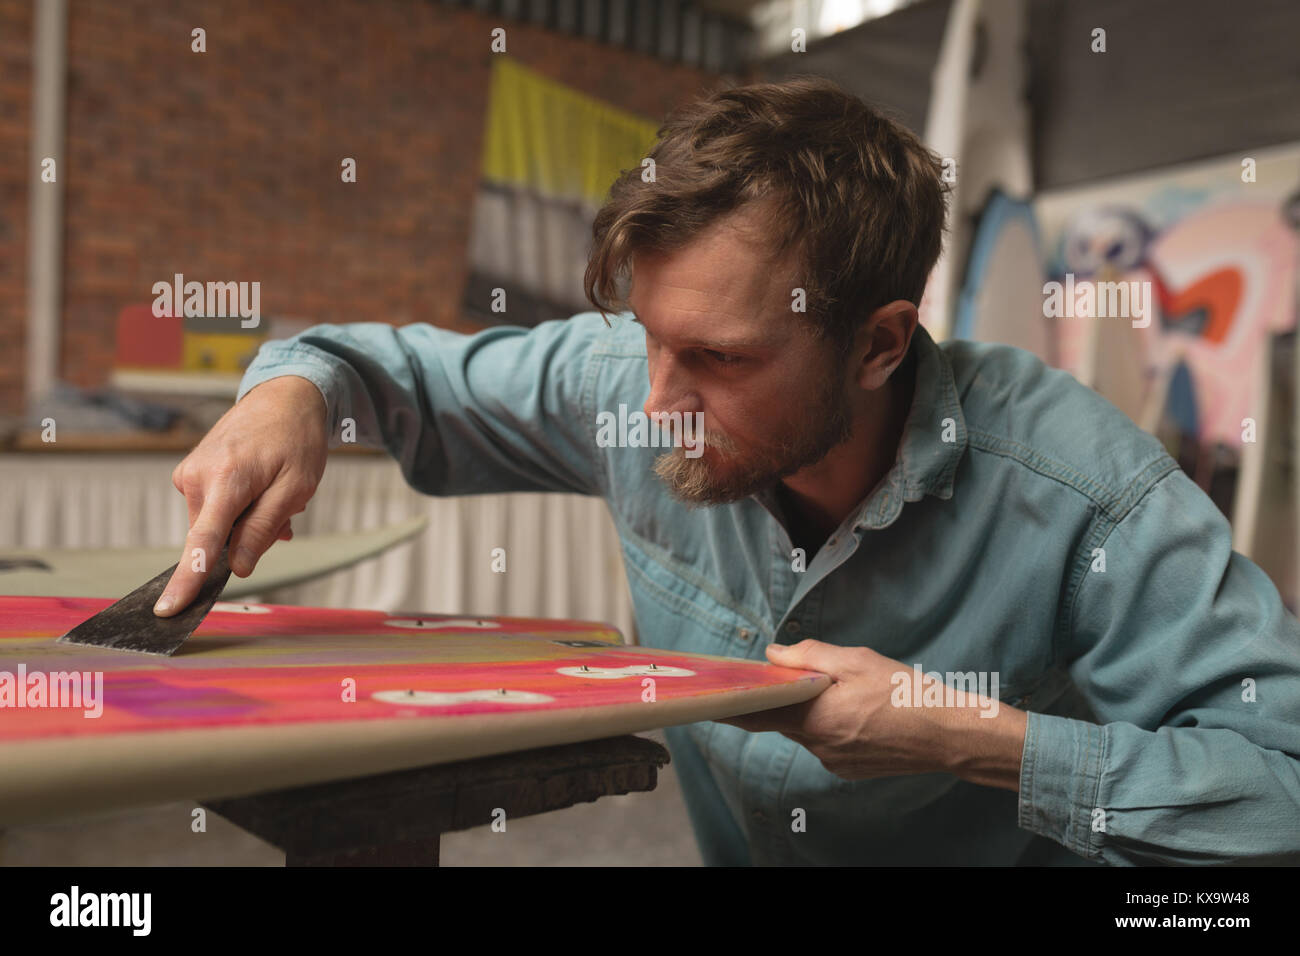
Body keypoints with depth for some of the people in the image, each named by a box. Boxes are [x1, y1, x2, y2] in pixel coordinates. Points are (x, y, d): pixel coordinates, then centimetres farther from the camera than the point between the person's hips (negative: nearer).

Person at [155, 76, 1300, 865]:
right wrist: (297, 387, -21)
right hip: (723, 850, 2)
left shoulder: (1083, 498, -26)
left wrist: (979, 741, -30)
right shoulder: (627, 383, -15)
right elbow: (421, 375, 0)